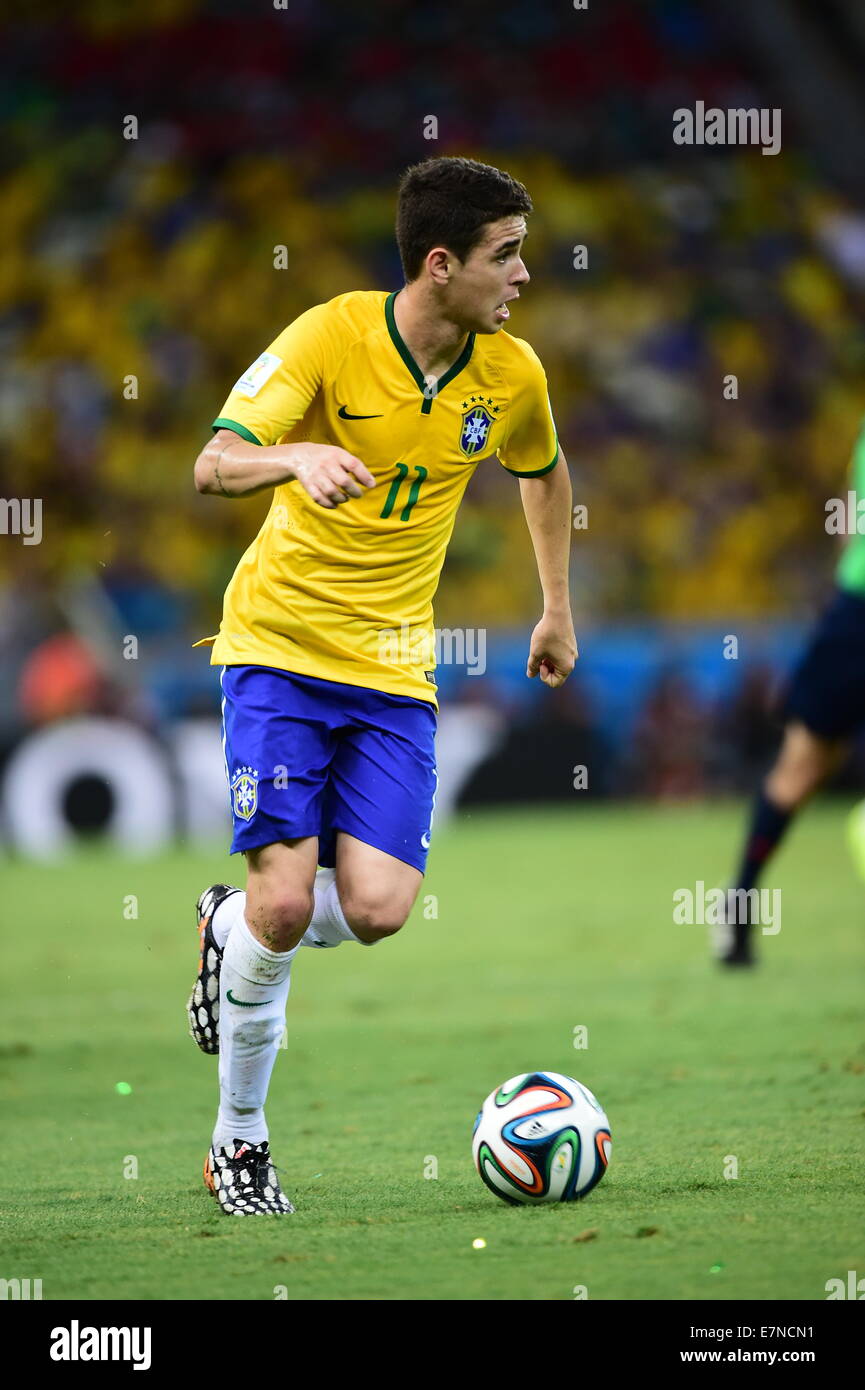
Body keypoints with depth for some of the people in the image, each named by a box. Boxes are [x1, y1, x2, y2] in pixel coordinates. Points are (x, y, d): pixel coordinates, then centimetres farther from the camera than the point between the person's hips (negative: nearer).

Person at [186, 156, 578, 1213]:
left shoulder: (511, 375, -1)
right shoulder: (331, 335, -13)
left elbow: (544, 472, 23)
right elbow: (211, 468, -21)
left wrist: (558, 607, 26)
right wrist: (296, 457, -41)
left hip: (392, 668, 4)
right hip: (278, 647, -4)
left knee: (377, 909, -13)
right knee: (287, 901, -13)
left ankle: (232, 925, 22)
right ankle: (238, 1139, 8)